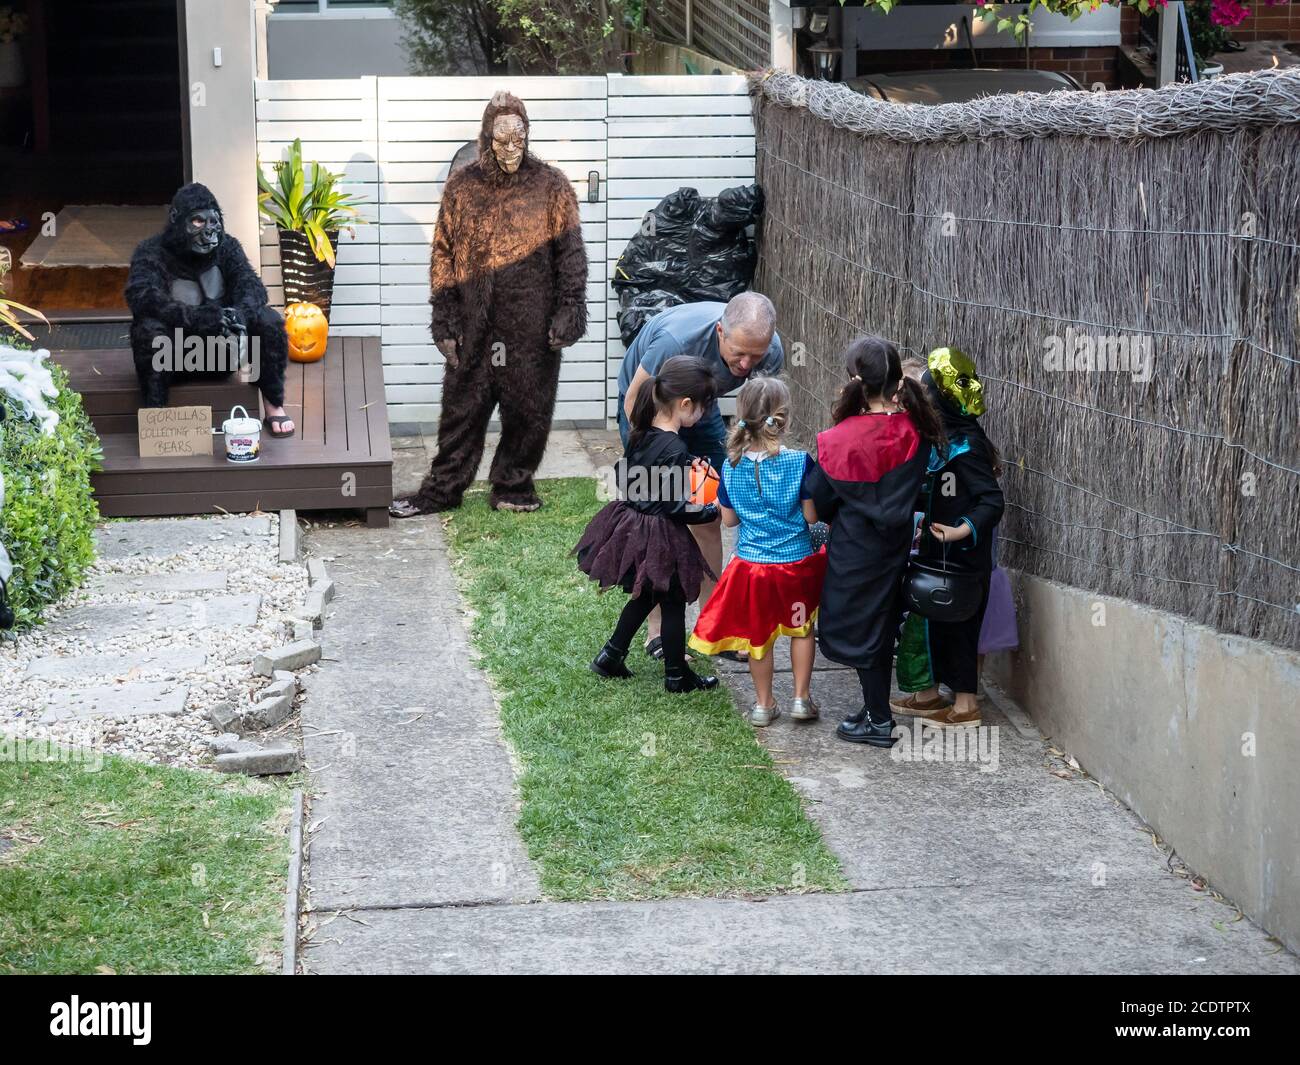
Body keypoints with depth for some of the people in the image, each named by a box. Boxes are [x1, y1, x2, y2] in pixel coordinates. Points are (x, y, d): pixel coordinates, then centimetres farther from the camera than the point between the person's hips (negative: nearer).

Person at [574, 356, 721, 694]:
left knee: (645, 597, 25)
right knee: (672, 605, 9)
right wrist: (715, 511, -7)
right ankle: (676, 676, 22)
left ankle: (611, 656, 29)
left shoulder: (642, 435, 0)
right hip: (659, 538, -8)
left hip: (630, 524, 8)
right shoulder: (674, 450, -25)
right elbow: (678, 509, -22)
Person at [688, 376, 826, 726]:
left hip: (751, 563, 2)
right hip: (796, 561, -1)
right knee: (801, 630, 20)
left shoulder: (732, 465, -8)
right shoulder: (799, 462, -17)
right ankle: (801, 698, 24)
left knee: (758, 633, 17)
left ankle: (763, 703, 26)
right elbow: (811, 515, -10)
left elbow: (728, 519, 2)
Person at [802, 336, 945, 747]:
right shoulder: (915, 431, -11)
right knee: (883, 627, 20)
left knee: (858, 629, 9)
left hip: (855, 548, -5)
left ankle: (879, 721, 15)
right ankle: (877, 708, 32)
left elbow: (818, 499, -10)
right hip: (895, 545, 5)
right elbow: (914, 488, 3)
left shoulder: (842, 439, -23)